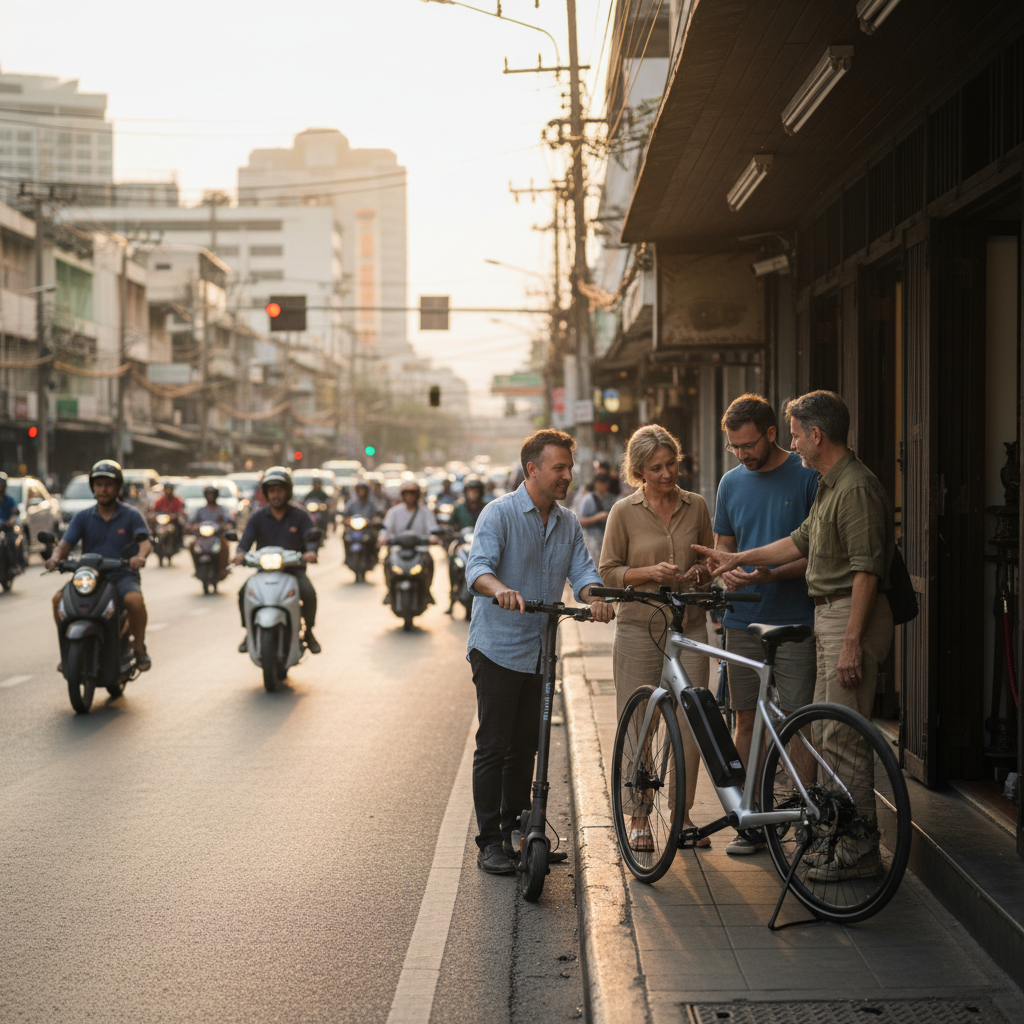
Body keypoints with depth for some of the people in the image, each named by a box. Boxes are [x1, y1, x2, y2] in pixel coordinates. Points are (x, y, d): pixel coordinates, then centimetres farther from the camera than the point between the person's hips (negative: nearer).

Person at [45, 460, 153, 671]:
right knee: (59, 598, -22)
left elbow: (145, 541, -11)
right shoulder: (83, 517, 11)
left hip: (123, 575, -3)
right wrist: (55, 557, -24)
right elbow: (66, 543, 0)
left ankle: (140, 649, -14)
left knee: (134, 600, -35)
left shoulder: (131, 515, 4)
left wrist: (140, 556, -35)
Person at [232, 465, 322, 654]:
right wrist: (240, 552, -27)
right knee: (244, 592, -24)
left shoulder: (300, 515, 3)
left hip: (293, 568, -1)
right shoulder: (258, 517, 6)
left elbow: (312, 537, -6)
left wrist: (311, 551, -30)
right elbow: (246, 538, -3)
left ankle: (308, 632, -6)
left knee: (309, 592, -29)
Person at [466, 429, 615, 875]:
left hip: (539, 651, 6)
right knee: (493, 747, -3)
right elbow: (477, 568, -23)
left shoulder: (568, 523, 10)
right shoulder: (500, 513, -10)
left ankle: (517, 832, 23)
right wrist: (500, 589, -45)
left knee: (525, 747, 13)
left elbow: (582, 571, 0)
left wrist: (595, 598, -24)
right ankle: (489, 842, 2)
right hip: (497, 648, -6)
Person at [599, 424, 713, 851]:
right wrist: (650, 572, -15)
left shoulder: (695, 506, 6)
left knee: (690, 723, 1)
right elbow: (608, 573, 0)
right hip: (639, 628, -2)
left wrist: (700, 571, -6)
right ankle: (639, 819, 13)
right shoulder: (624, 512, -1)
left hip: (689, 627, 2)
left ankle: (683, 815, 13)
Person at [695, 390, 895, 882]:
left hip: (850, 616, -11)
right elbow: (801, 541, 26)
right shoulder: (829, 485, 16)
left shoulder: (857, 488, -17)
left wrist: (852, 642, -24)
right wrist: (737, 559, 29)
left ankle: (859, 852, -2)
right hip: (827, 615, 11)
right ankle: (838, 837, 21)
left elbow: (867, 569, -21)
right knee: (825, 733, 14)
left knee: (843, 736, -8)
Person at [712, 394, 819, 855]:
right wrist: (727, 572, -4)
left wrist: (772, 575, -20)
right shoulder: (732, 482, 12)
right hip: (744, 617, 5)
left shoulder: (807, 477, -5)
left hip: (796, 620, -5)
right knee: (746, 719, 7)